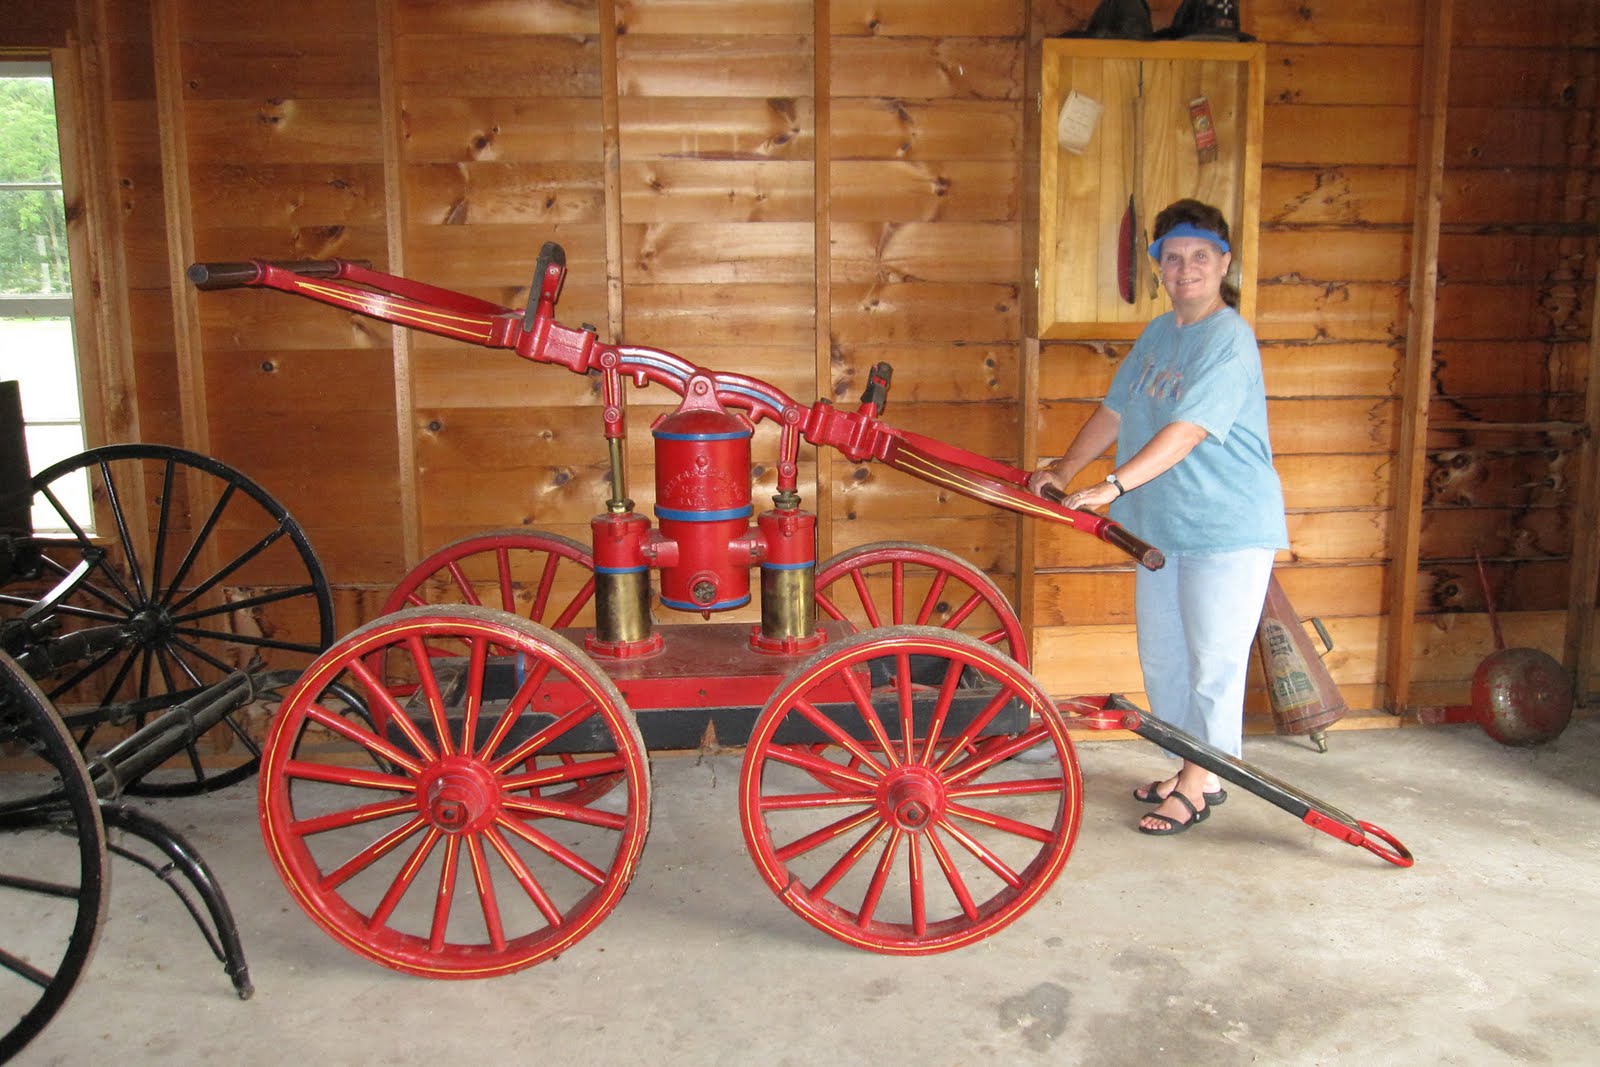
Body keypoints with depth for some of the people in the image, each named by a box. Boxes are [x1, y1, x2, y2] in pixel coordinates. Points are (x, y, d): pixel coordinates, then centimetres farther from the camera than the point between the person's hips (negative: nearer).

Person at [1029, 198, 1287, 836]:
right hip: (1160, 526, 9)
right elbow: (1115, 410, 13)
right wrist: (1065, 469, 1)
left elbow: (1187, 431, -27)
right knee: (1161, 659, 15)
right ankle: (1196, 772, 31)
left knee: (1212, 663, 1)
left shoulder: (1229, 341, -15)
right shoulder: (1157, 334, 11)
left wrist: (1113, 485, -34)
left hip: (1228, 530, -9)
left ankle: (1197, 786, 15)